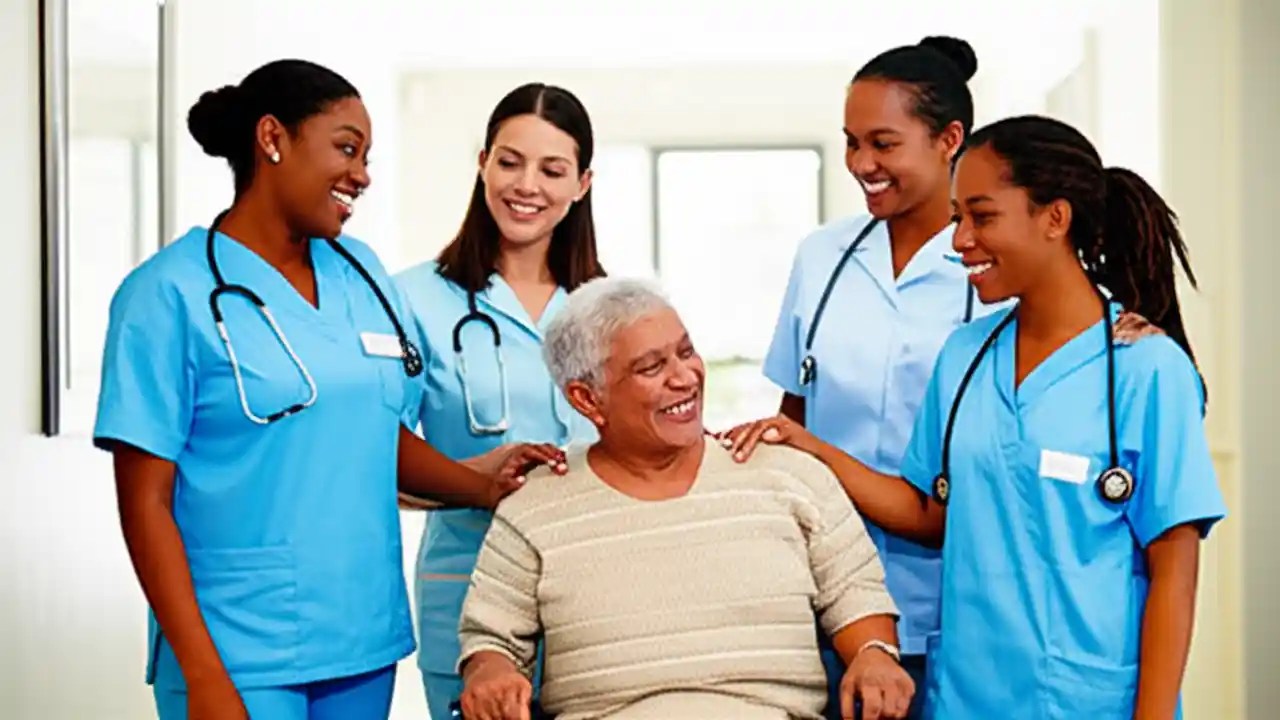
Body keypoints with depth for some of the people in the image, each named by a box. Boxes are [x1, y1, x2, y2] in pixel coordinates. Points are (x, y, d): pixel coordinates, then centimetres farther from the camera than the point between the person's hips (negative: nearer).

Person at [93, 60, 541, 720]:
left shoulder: (361, 273, 8)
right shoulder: (171, 292, -7)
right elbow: (147, 503, -9)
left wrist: (483, 486, -2)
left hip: (365, 644, 5)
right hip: (242, 658, -5)